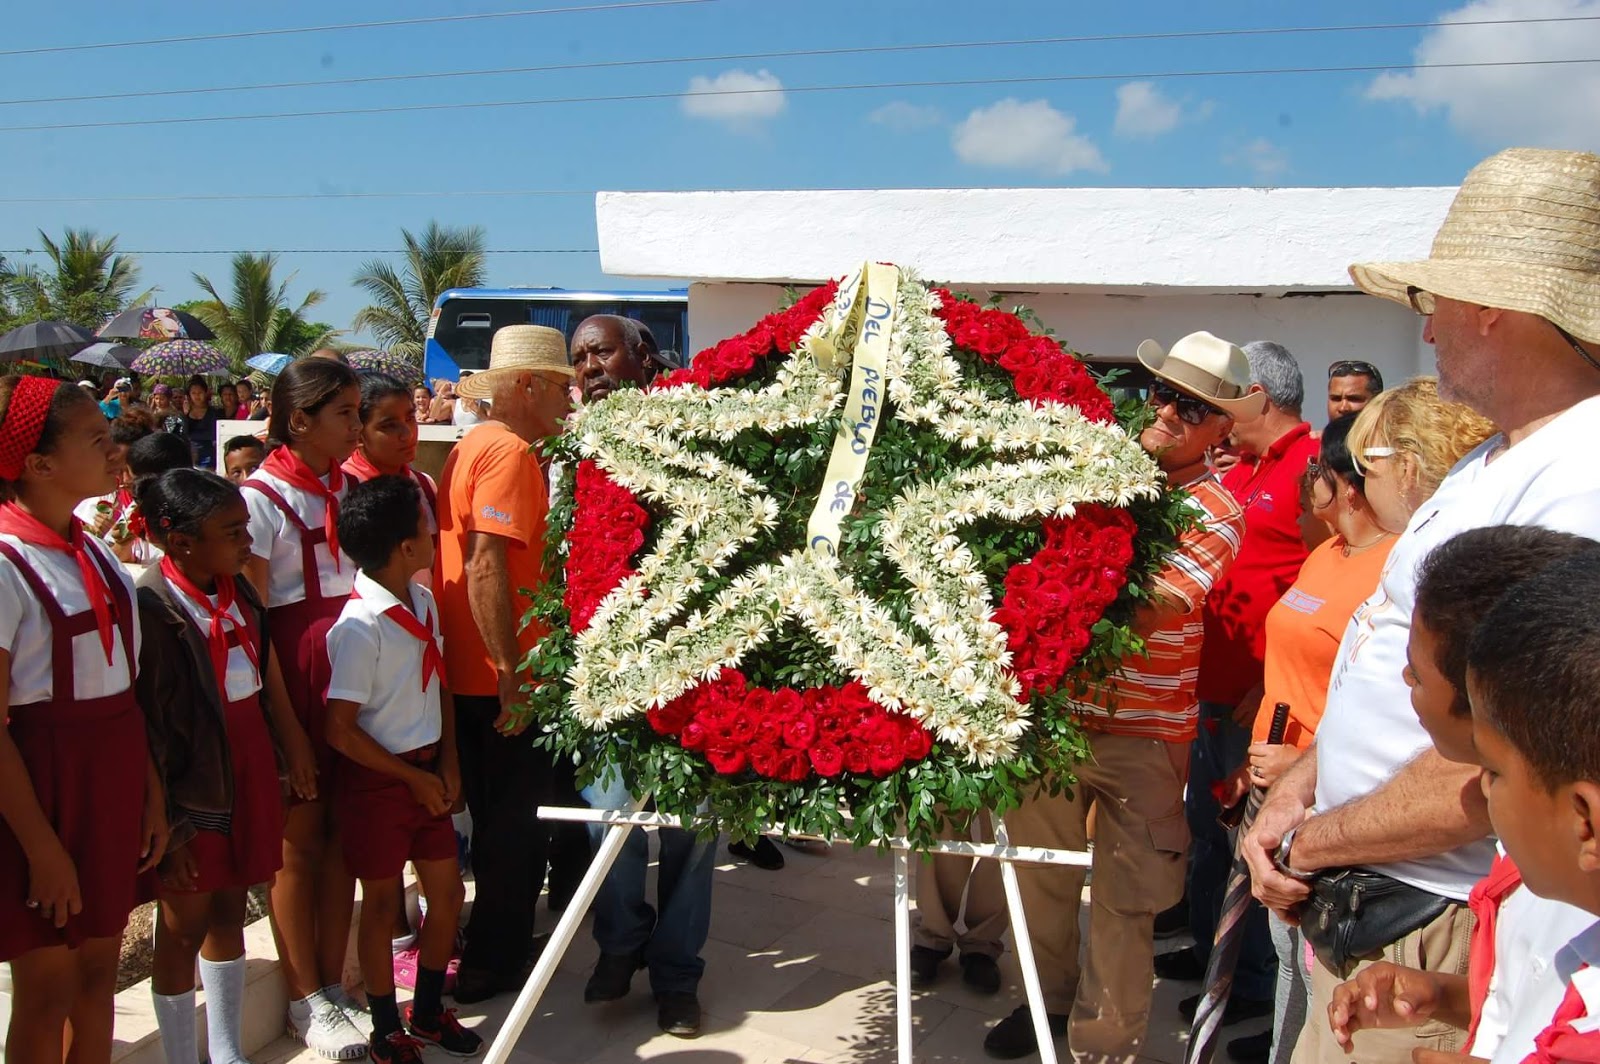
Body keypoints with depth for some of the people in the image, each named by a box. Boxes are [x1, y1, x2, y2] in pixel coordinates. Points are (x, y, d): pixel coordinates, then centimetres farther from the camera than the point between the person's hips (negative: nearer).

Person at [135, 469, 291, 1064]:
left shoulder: (237, 592, 4)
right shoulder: (151, 608, -19)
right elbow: (144, 725, -18)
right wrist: (167, 824, -16)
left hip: (248, 773, 7)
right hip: (192, 787, -7)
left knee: (229, 910, 17)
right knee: (185, 927, 7)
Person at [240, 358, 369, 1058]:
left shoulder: (350, 489, 9)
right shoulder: (261, 496, -8)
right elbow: (252, 621, -11)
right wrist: (286, 726, -13)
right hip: (293, 677, -5)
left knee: (341, 835, 9)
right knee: (299, 841, 5)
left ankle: (333, 987, 22)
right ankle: (306, 1002, 17)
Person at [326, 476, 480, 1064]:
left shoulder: (424, 602, 0)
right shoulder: (360, 625, -23)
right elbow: (340, 730, -21)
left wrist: (447, 763, 2)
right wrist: (413, 777, -13)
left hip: (426, 771, 7)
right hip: (377, 778, -7)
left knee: (448, 893, 14)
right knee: (382, 903, 9)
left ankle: (428, 1012, 34)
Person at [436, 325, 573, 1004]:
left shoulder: (472, 446, 13)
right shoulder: (510, 452, -16)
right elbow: (486, 567, -25)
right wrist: (511, 674, -23)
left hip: (468, 672, 10)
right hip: (500, 676, -10)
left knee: (499, 820, 21)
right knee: (516, 826, 4)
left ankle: (498, 945, 34)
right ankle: (491, 967, 15)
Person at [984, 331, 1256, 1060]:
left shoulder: (1214, 512, -7)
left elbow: (1155, 604, -22)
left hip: (1141, 728, -4)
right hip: (1055, 704, 4)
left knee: (1122, 896, 6)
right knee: (1042, 864, 17)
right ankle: (1051, 997, 39)